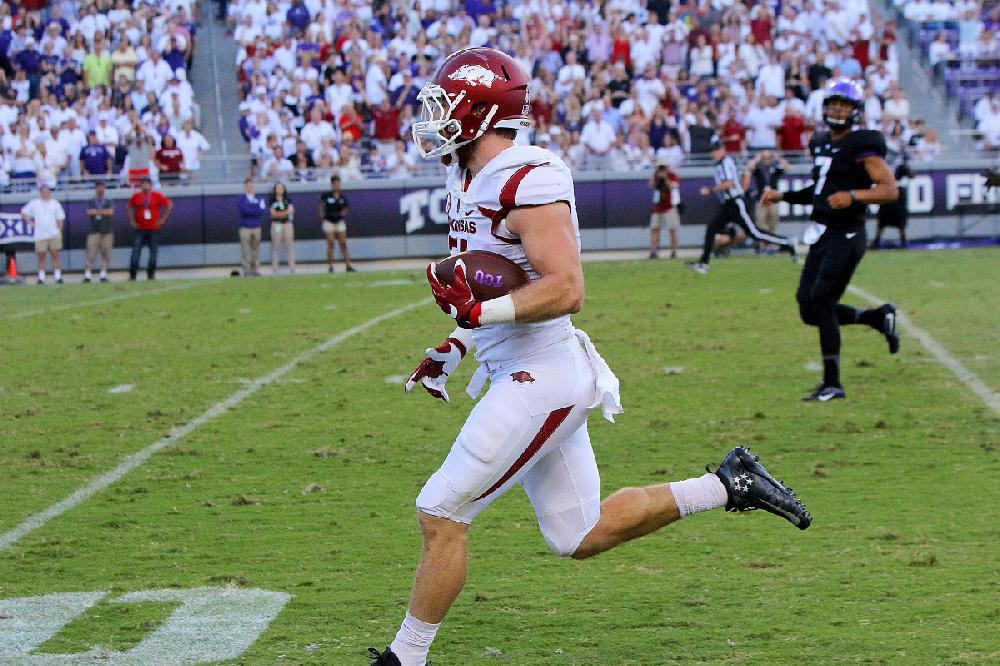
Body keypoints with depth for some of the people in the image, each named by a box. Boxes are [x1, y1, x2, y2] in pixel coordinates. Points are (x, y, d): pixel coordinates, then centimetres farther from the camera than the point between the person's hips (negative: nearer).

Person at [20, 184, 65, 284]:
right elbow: (23, 213, 13)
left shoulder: (55, 203, 9)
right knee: (41, 256, 2)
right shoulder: (34, 203, 8)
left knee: (55, 255, -2)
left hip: (54, 234, 0)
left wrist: (59, 231, 1)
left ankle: (58, 276, 0)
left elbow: (61, 219, 10)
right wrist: (29, 221, -1)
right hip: (40, 235, 0)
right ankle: (41, 278, 7)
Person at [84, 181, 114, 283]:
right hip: (94, 231, -1)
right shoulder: (91, 202, 10)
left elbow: (111, 212, -6)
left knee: (106, 253, 0)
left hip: (107, 231, 1)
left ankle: (103, 274, 6)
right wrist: (104, 212, -8)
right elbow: (89, 212, -9)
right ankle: (87, 275, -9)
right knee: (91, 252, -9)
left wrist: (97, 211, -6)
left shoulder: (108, 202, 12)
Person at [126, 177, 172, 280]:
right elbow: (129, 208, 19)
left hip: (154, 229, 0)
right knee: (136, 252, -8)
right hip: (140, 229, 0)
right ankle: (132, 275, -7)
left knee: (153, 252, 3)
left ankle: (151, 275, 13)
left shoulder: (157, 196, -2)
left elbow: (169, 205, 4)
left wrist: (163, 219, 0)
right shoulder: (136, 196, 4)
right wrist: (132, 220, 9)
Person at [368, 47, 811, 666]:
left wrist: (480, 313, -31)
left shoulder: (527, 184, -18)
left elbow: (566, 289, -25)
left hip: (540, 377, -10)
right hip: (522, 375, 10)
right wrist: (454, 347, 19)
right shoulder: (473, 181, 11)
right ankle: (729, 485, 22)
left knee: (441, 515, -7)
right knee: (583, 535, 15)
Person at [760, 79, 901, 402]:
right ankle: (879, 317, 26)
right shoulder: (820, 145, 15)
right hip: (821, 235, 9)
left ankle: (832, 384, -6)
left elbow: (890, 190, -15)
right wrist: (783, 196, 18)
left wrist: (853, 196, -28)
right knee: (809, 310, 5)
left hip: (846, 236, -9)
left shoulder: (862, 146, -10)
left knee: (821, 302, -15)